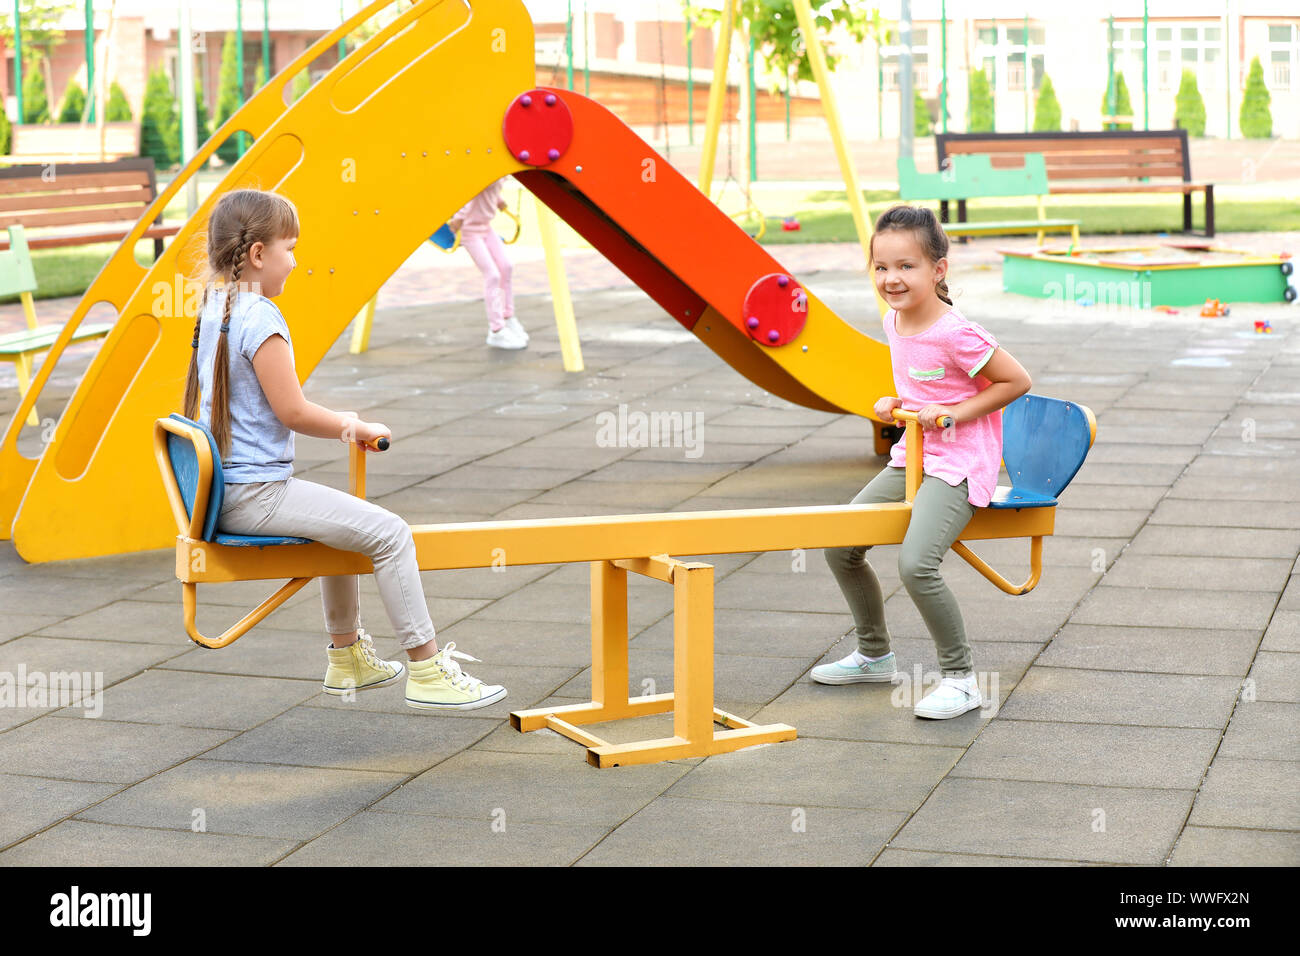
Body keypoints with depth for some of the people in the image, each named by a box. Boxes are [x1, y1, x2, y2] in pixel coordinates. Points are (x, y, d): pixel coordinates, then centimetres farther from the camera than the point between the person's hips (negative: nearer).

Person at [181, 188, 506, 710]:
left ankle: (346, 656, 36)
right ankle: (426, 671, -7)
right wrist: (357, 428, -3)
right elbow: (292, 412, -19)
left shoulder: (214, 309, 13)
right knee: (389, 532, -10)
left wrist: (340, 422, 16)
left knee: (342, 520, 30)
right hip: (258, 494, -11)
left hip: (224, 490, 11)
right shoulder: (260, 318, -18)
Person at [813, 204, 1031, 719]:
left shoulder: (955, 334, -21)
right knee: (839, 545, 6)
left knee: (915, 563, -26)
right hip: (911, 456, 9)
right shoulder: (894, 322, 4)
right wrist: (896, 403, 5)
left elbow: (1017, 381, -15)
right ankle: (875, 654, 26)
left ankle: (960, 677, -8)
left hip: (959, 463, -9)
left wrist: (951, 415, -18)